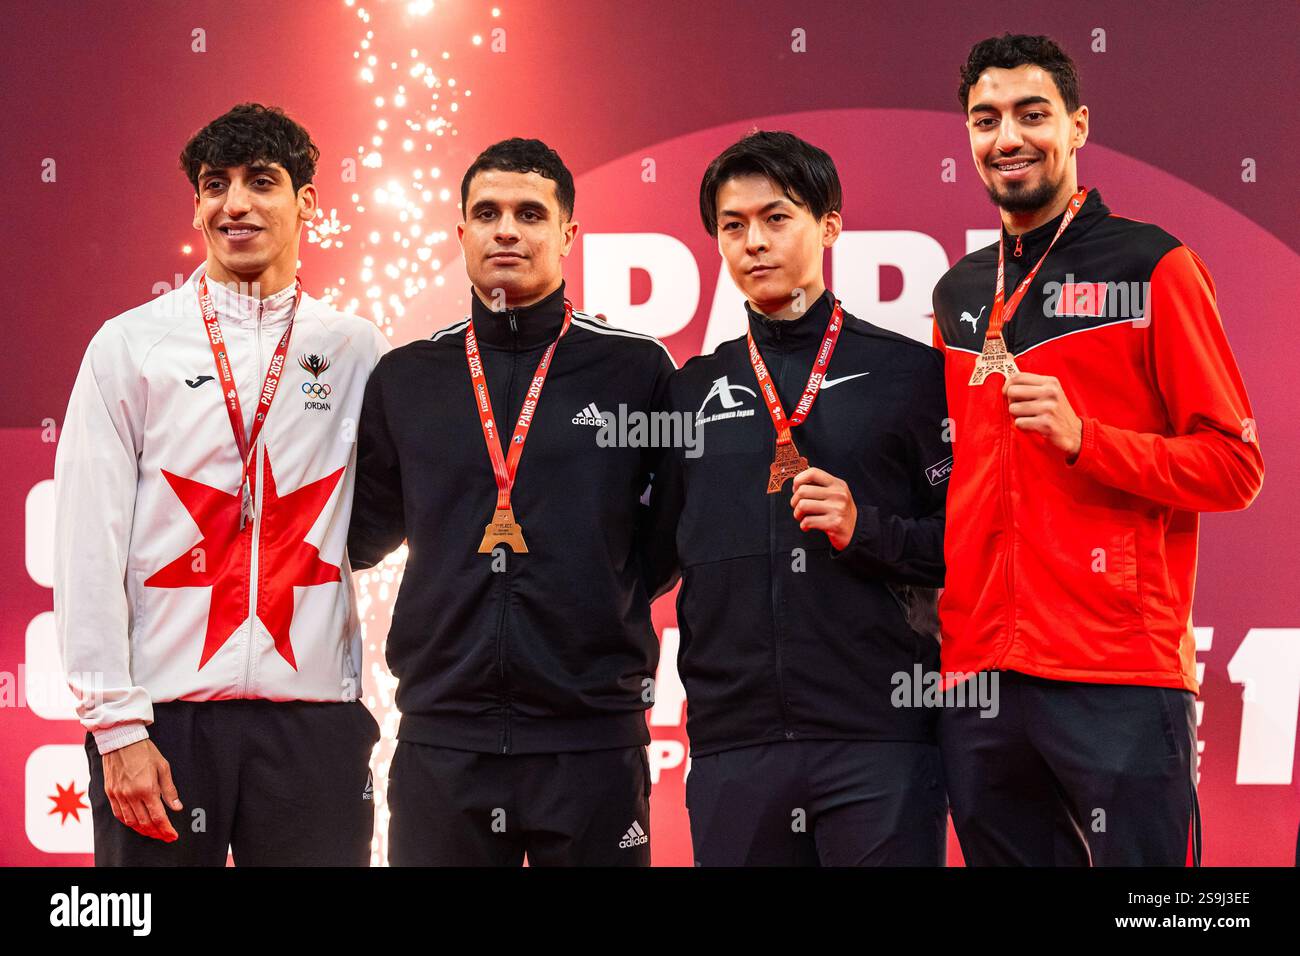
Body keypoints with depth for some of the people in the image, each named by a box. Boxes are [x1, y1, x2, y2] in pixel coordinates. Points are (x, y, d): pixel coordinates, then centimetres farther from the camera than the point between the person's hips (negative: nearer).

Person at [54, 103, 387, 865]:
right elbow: (90, 544, -1)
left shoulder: (355, 353, 8)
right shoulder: (130, 346, 3)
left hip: (312, 717, 1)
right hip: (162, 714, -1)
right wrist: (116, 725, -7)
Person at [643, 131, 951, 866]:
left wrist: (865, 530, -12)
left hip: (881, 740, -3)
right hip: (732, 747, 3)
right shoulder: (691, 392, 14)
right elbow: (653, 561, 15)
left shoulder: (909, 374, 5)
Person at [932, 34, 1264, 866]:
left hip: (1119, 678, -5)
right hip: (977, 676, 5)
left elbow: (1234, 467, -4)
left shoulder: (1152, 268, 0)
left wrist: (1081, 438, -16)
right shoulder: (958, 294, 17)